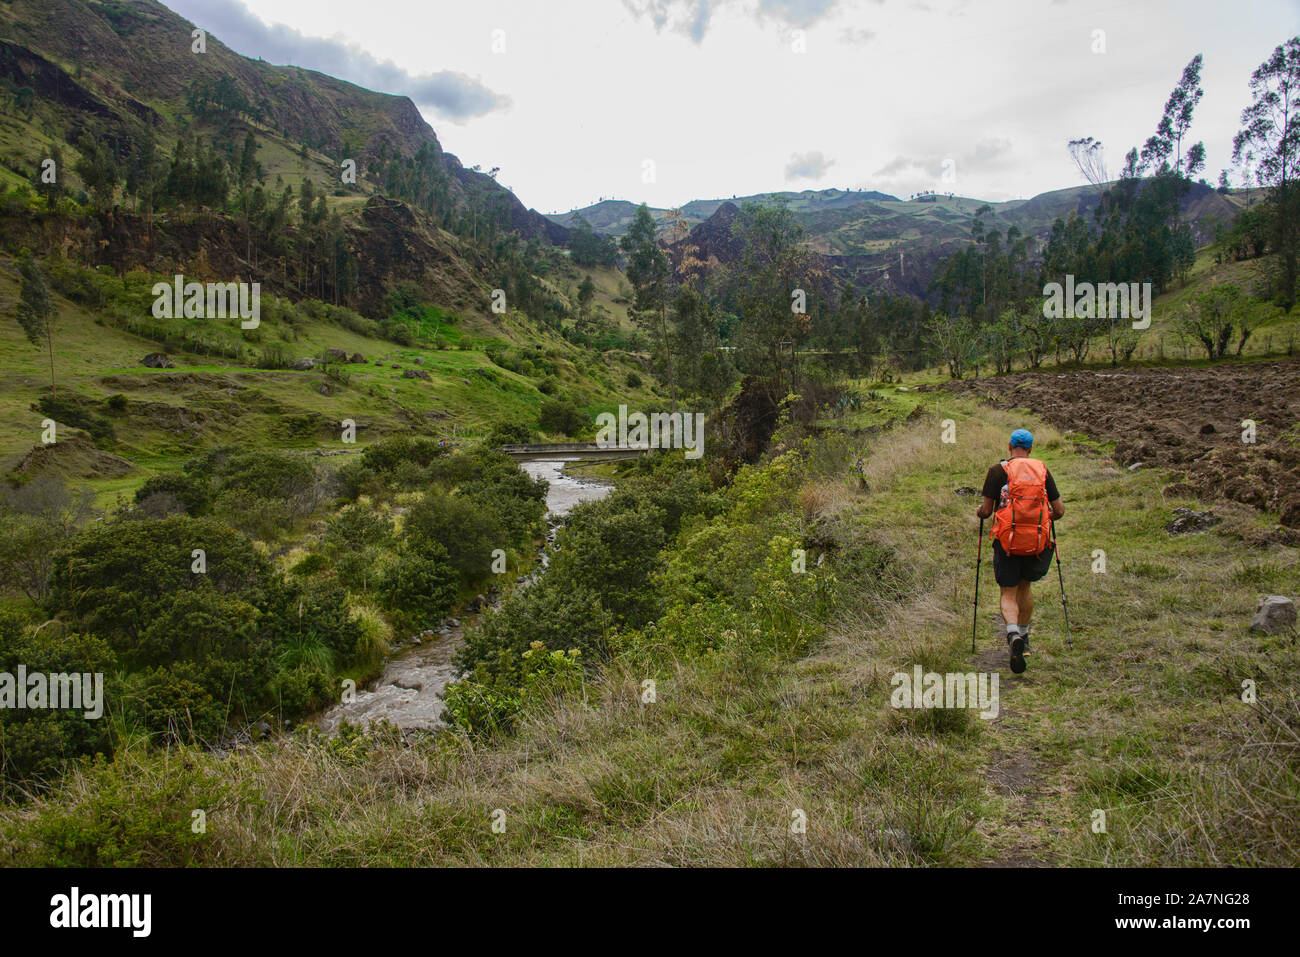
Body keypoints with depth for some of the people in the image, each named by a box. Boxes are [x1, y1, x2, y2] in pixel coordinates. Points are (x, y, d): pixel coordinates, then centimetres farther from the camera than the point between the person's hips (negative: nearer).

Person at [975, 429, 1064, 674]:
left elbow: (986, 511, -4)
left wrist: (979, 511, 19)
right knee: (1025, 586, 24)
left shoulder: (998, 471, -2)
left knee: (1008, 594, 5)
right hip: (1038, 542, 3)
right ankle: (1024, 637, 33)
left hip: (1007, 542, -3)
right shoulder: (1042, 471, 6)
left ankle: (1014, 633, -22)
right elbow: (1059, 510, 8)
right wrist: (1048, 516, 30)